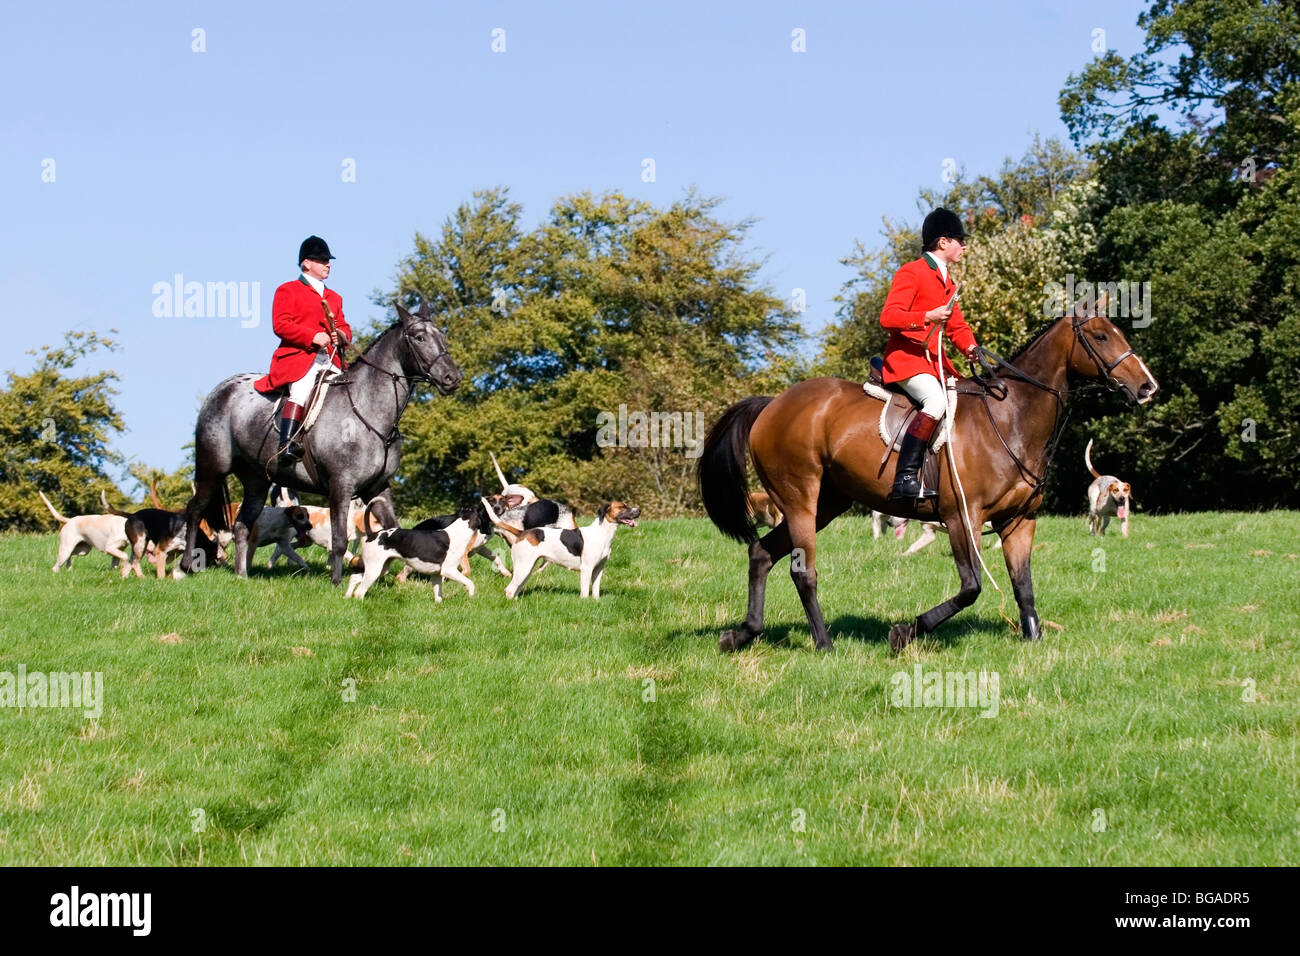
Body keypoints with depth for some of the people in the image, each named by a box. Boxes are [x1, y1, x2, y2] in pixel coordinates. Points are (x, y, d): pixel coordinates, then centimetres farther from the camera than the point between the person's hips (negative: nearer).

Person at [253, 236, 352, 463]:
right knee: (301, 391, -32)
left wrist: (342, 336, 1)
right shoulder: (288, 290, 9)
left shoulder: (334, 297, 29)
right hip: (299, 357, -7)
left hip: (331, 360, 7)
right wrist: (313, 337, -15)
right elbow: (280, 324, -4)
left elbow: (343, 327, 28)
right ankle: (287, 445, -40)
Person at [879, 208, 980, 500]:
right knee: (937, 401, -33)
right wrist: (928, 317, -28)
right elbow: (888, 317, -15)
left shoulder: (947, 282, 23)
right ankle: (905, 478, -37)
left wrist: (970, 348, 3)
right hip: (906, 358, -10)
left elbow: (957, 326, 25)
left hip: (935, 362, 10)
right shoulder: (911, 273, -5)